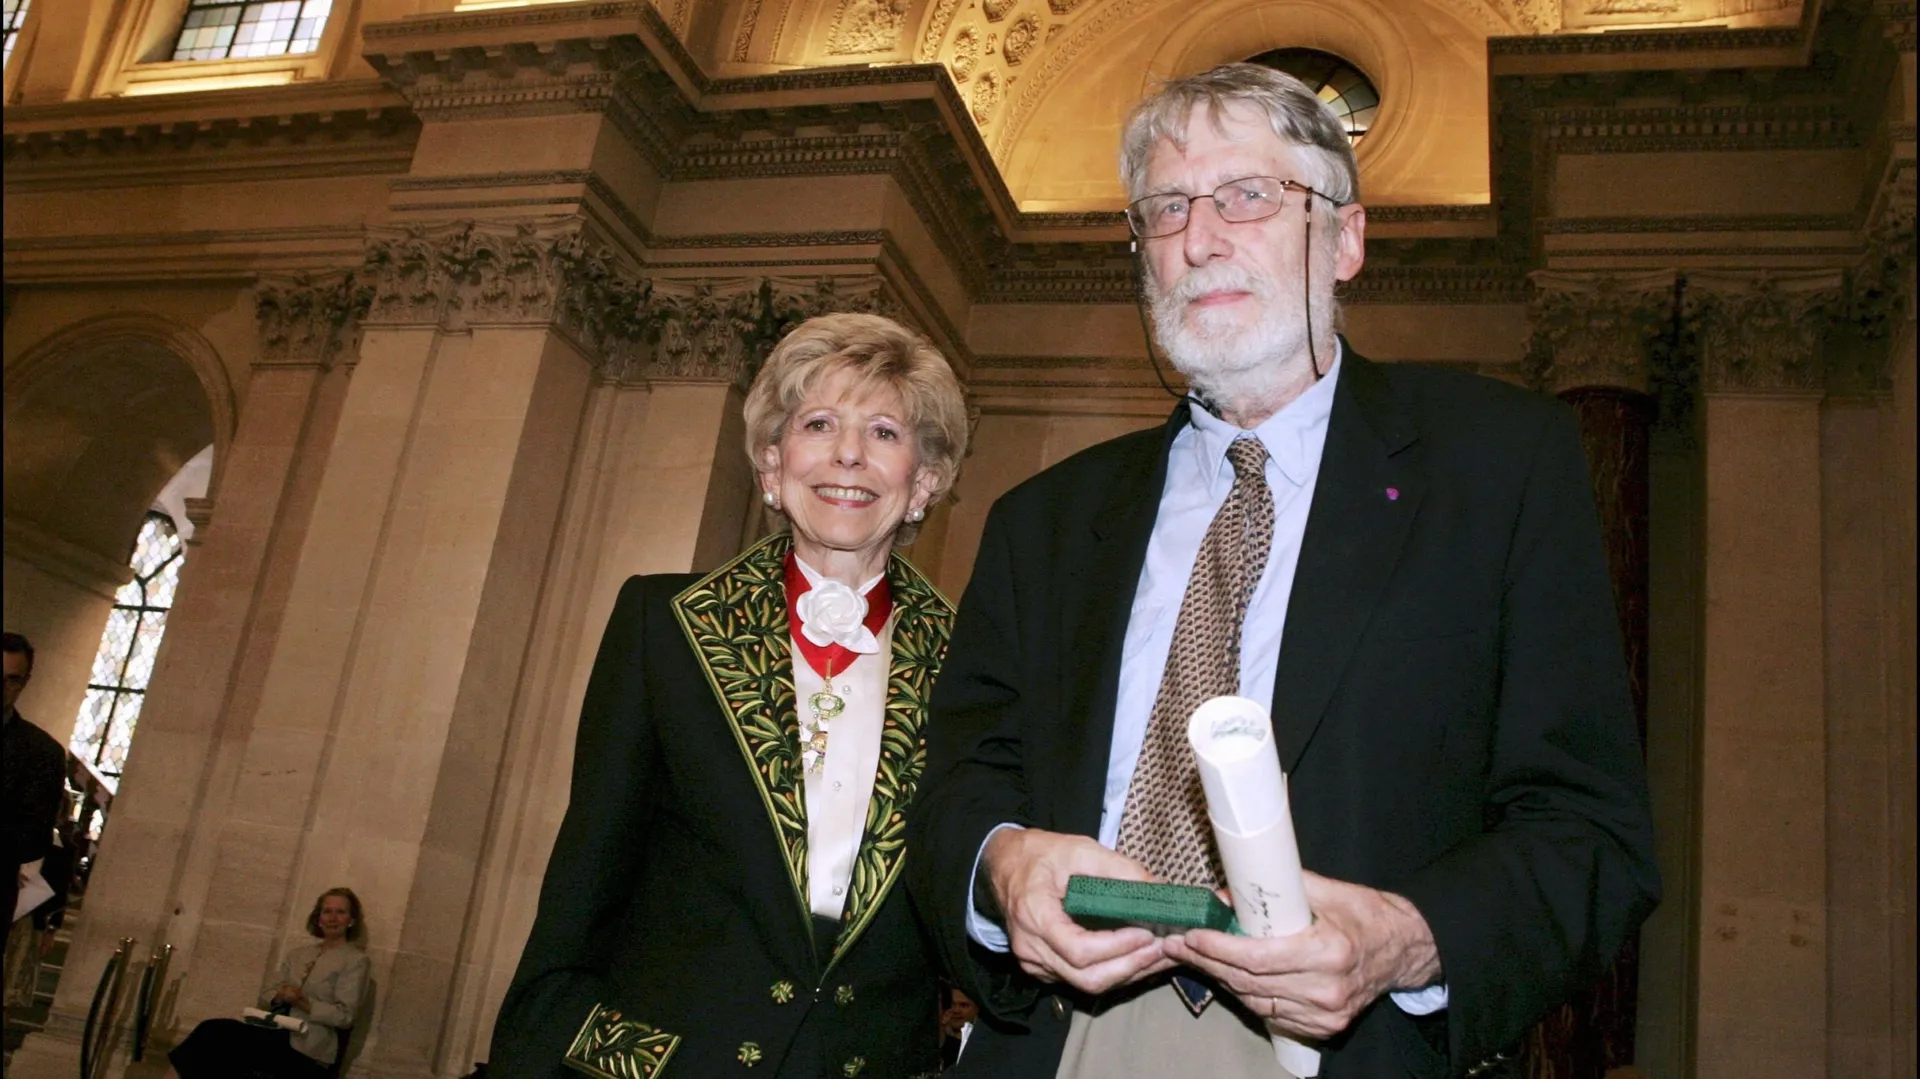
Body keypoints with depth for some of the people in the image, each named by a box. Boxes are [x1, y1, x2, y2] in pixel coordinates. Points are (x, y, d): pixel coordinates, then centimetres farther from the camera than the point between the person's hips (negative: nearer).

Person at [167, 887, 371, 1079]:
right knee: (213, 1030, -21)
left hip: (306, 1048, -6)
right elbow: (265, 995, 15)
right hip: (275, 1031, 6)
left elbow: (344, 1016, -7)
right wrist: (280, 996, -7)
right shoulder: (297, 955, 21)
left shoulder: (355, 960, 1)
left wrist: (304, 1003, -19)